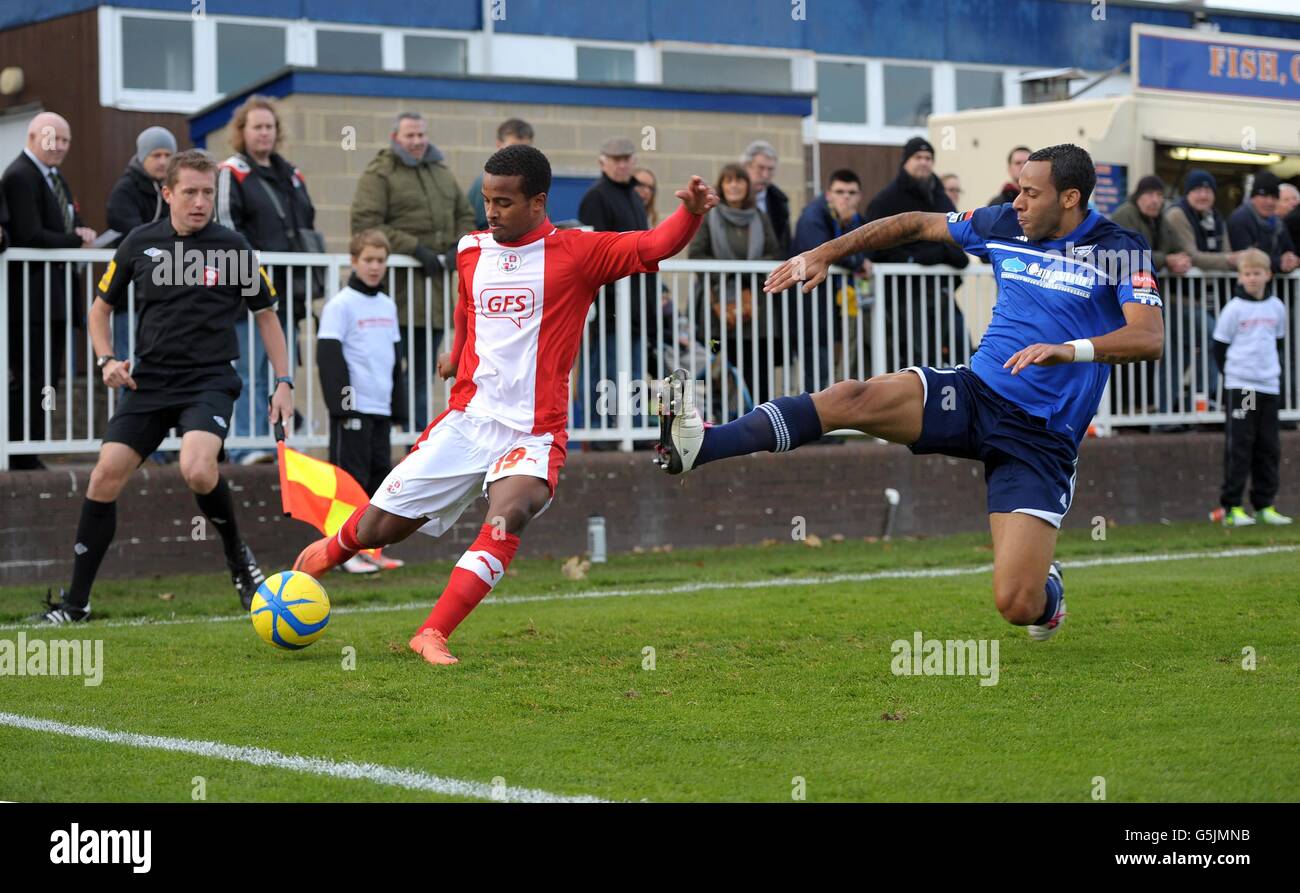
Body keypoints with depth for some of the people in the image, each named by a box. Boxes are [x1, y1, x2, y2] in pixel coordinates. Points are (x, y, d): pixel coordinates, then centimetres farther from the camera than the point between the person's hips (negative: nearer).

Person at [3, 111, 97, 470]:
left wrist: (83, 233, -2)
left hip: (56, 296, 10)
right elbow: (29, 236, -21)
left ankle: (32, 456, 16)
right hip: (30, 298, -10)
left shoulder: (57, 179, 19)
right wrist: (76, 240, -13)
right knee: (29, 381, -7)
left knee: (46, 382, 11)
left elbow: (72, 226, 21)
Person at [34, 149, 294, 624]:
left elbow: (266, 314, 10)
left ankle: (237, 555, 1)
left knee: (197, 470, -29)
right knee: (105, 476, -7)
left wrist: (283, 382, 3)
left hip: (210, 381, -3)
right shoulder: (140, 243, 4)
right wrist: (106, 360, 0)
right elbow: (101, 307, 17)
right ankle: (75, 602, 5)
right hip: (148, 383, 3)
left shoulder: (232, 247, -1)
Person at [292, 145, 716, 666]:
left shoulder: (576, 253, -6)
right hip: (466, 420, 4)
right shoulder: (470, 251, 7)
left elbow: (655, 247, -19)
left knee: (507, 516, -33)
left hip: (533, 433, -4)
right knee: (375, 529, 5)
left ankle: (432, 635, -27)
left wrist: (690, 212, -36)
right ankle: (329, 552, 40)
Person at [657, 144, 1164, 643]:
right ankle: (695, 446, -36)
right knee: (850, 399, -23)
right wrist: (826, 253, 14)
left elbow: (1149, 338, -21)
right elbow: (917, 224, 20)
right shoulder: (1005, 226, 7)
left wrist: (1072, 349, -38)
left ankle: (1046, 591, 25)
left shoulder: (1118, 249, -7)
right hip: (974, 393, 4)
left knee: (1016, 606, -15)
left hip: (1040, 440, -4)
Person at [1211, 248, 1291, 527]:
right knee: (1239, 447, -7)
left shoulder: (1277, 307, 8)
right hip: (1239, 386, -5)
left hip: (1269, 386, 5)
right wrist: (1231, 372, 2)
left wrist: (1273, 367, 13)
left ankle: (1264, 505, 13)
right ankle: (1231, 507, -6)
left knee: (1268, 448, 6)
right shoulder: (1234, 308, -5)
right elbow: (1220, 345, 0)